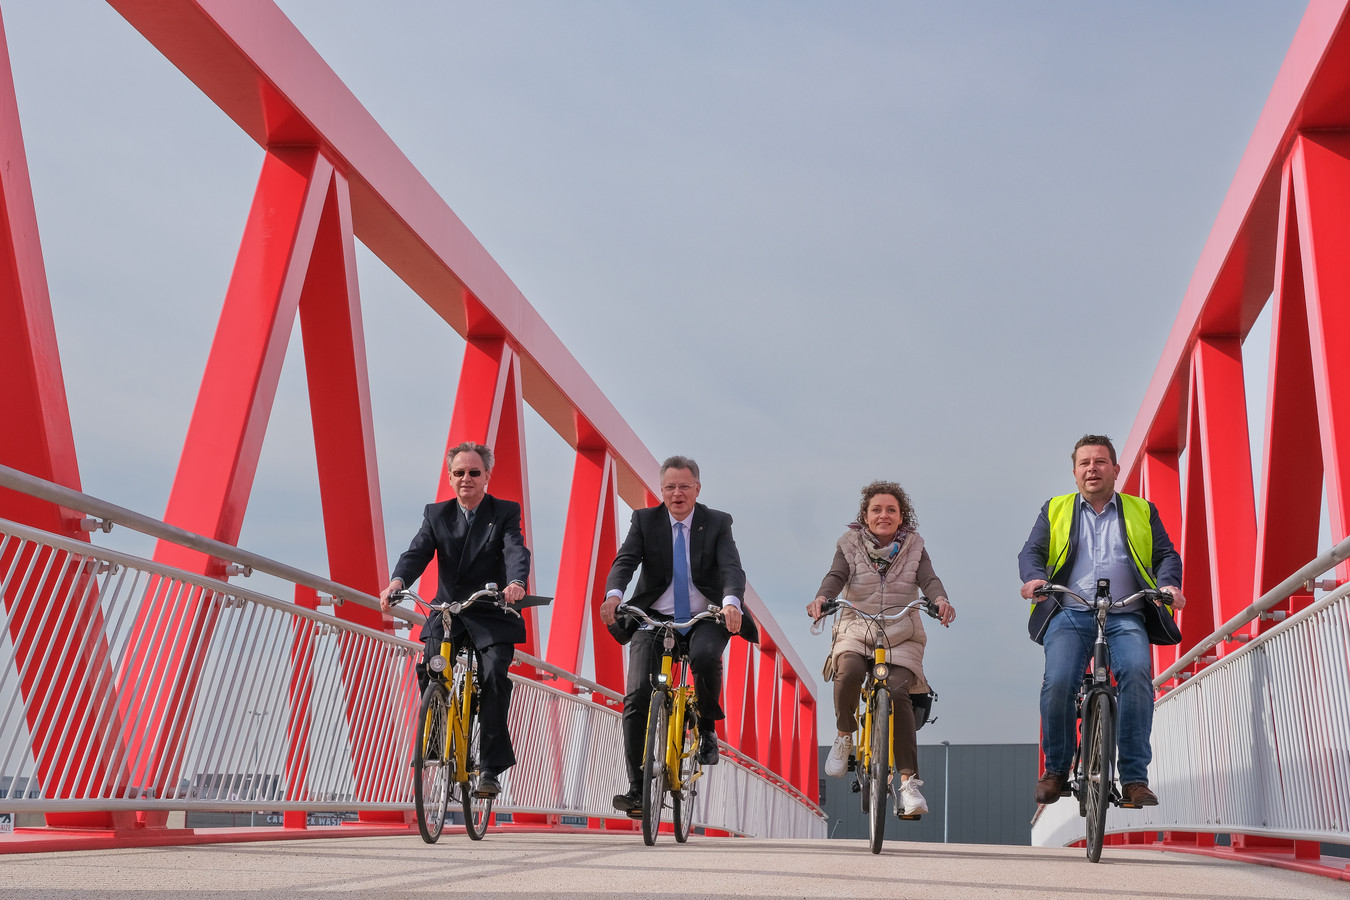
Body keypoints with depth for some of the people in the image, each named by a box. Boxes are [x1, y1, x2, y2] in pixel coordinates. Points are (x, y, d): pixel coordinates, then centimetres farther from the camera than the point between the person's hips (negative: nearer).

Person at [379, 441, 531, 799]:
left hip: (492, 614, -2)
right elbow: (418, 552, -9)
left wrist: (516, 583, -41)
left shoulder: (505, 512, -1)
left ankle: (491, 767, -13)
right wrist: (398, 581, -31)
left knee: (494, 674, -21)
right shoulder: (436, 514, 7)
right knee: (428, 670, -19)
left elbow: (517, 552, -18)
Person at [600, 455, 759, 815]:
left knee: (705, 656, -35)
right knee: (637, 697, -13)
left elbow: (732, 568, -13)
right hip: (654, 619, 1)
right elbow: (625, 560, -10)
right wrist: (613, 594, -33)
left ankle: (707, 728, -5)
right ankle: (637, 789, -5)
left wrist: (731, 602, -36)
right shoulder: (644, 520, 4)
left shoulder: (717, 523, 2)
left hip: (705, 618, -1)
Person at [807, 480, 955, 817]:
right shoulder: (850, 544, 8)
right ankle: (845, 736, -5)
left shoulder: (914, 547, 10)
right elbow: (836, 576, -8)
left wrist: (940, 599, -29)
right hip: (856, 630, 0)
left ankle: (908, 780, -19)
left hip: (902, 637, 0)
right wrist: (821, 598, -31)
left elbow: (929, 579, -6)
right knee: (849, 671, -33)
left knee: (897, 692, -24)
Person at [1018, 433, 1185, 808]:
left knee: (1137, 675, -29)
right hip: (1070, 615, 0)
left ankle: (1135, 778, -20)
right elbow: (1031, 552, 9)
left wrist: (1169, 584, -12)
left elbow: (1166, 554, 11)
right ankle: (1055, 770, -1)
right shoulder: (1055, 510, 21)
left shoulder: (1142, 511, 21)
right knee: (1057, 684, -24)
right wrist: (1035, 578, -14)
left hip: (1125, 617, 0)